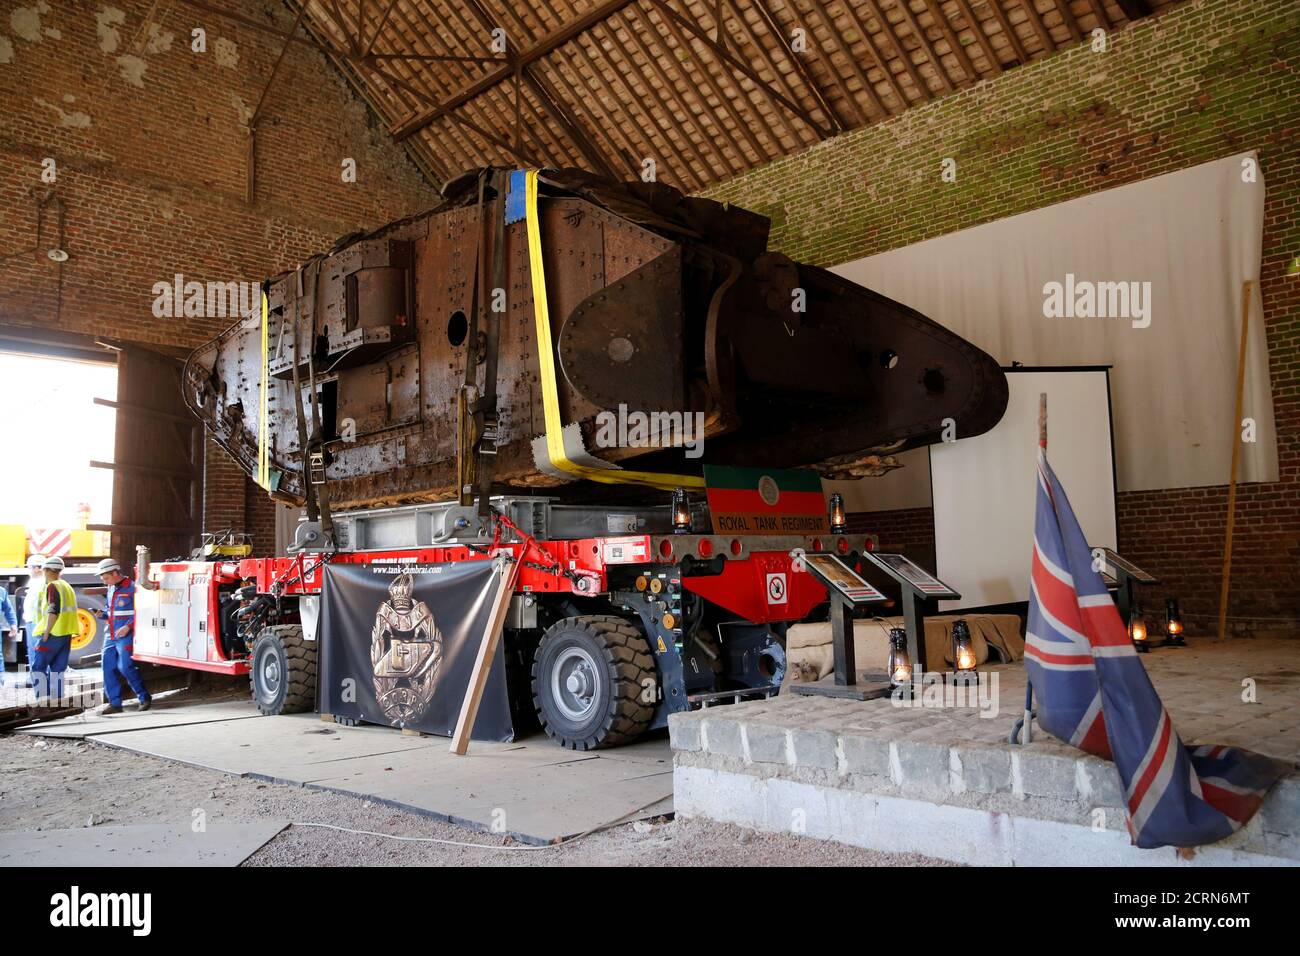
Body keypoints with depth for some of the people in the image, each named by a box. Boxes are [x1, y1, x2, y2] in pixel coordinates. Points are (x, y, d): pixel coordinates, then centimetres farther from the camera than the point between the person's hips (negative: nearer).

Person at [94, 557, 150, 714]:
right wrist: (102, 614, 6)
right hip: (111, 635, 8)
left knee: (125, 667, -12)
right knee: (108, 668, 5)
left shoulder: (132, 588, -10)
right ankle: (115, 703, 11)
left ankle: (144, 697, 2)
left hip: (126, 635, -8)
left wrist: (128, 626, -21)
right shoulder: (111, 589, 15)